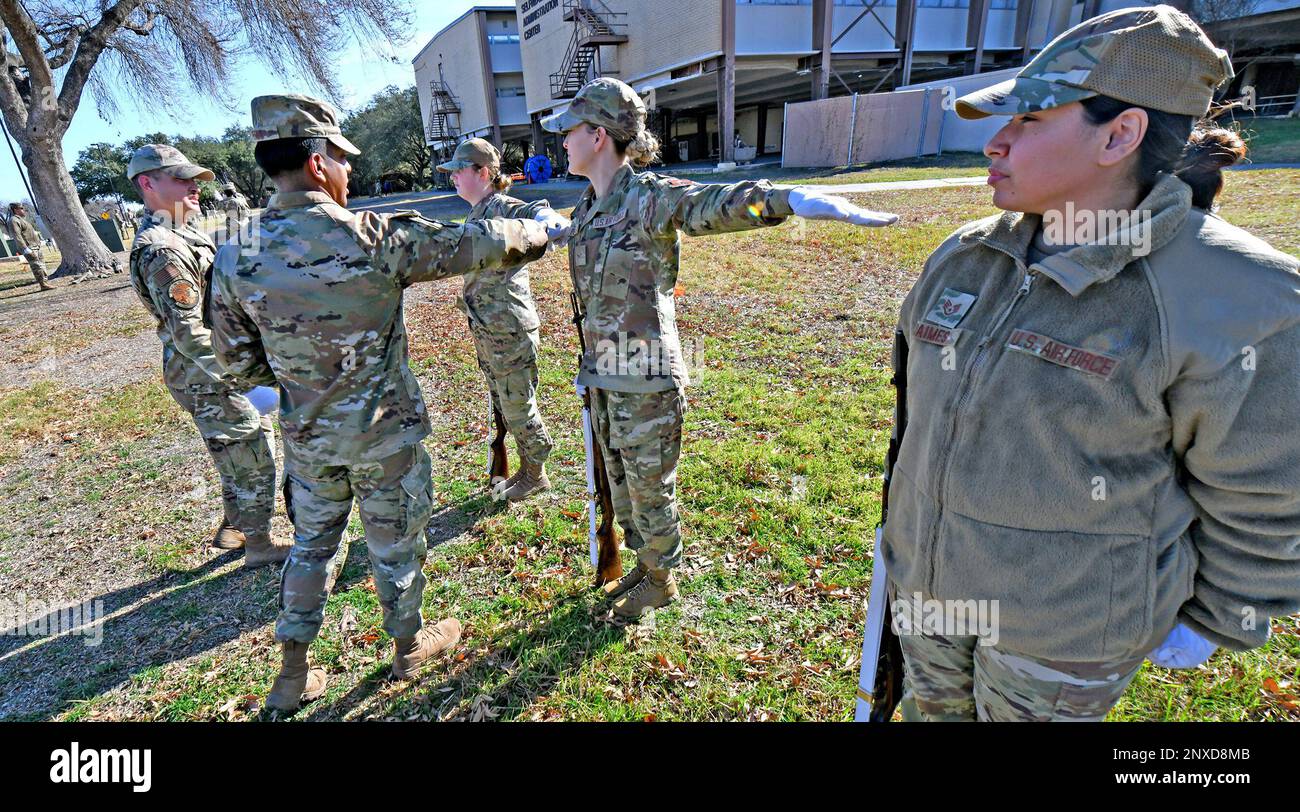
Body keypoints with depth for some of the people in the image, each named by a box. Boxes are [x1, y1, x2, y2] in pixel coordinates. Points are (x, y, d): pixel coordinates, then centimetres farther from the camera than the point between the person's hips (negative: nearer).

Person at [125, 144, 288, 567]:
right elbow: (189, 335, -26)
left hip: (224, 371, 10)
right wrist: (245, 375, -25)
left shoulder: (183, 235, 11)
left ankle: (233, 528, 39)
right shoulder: (161, 251, -21)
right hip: (210, 381, -10)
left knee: (240, 458, 23)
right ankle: (259, 545, 18)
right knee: (253, 461, 2)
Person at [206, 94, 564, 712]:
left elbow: (237, 360, 3)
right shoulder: (375, 240, -22)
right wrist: (538, 233, 5)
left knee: (311, 543, 22)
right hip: (383, 435, -4)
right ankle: (409, 645, 41)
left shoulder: (236, 260, -8)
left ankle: (293, 676, 36)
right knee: (395, 543, 17)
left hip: (306, 437, 4)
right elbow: (478, 245, -13)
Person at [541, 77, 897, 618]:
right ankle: (644, 564, 45)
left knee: (651, 489, 10)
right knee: (621, 485, 21)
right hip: (602, 376, 8)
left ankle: (661, 580, 35)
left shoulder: (650, 197, -16)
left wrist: (789, 198, -52)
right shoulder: (586, 210, 7)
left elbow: (716, 204, -35)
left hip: (645, 380, -8)